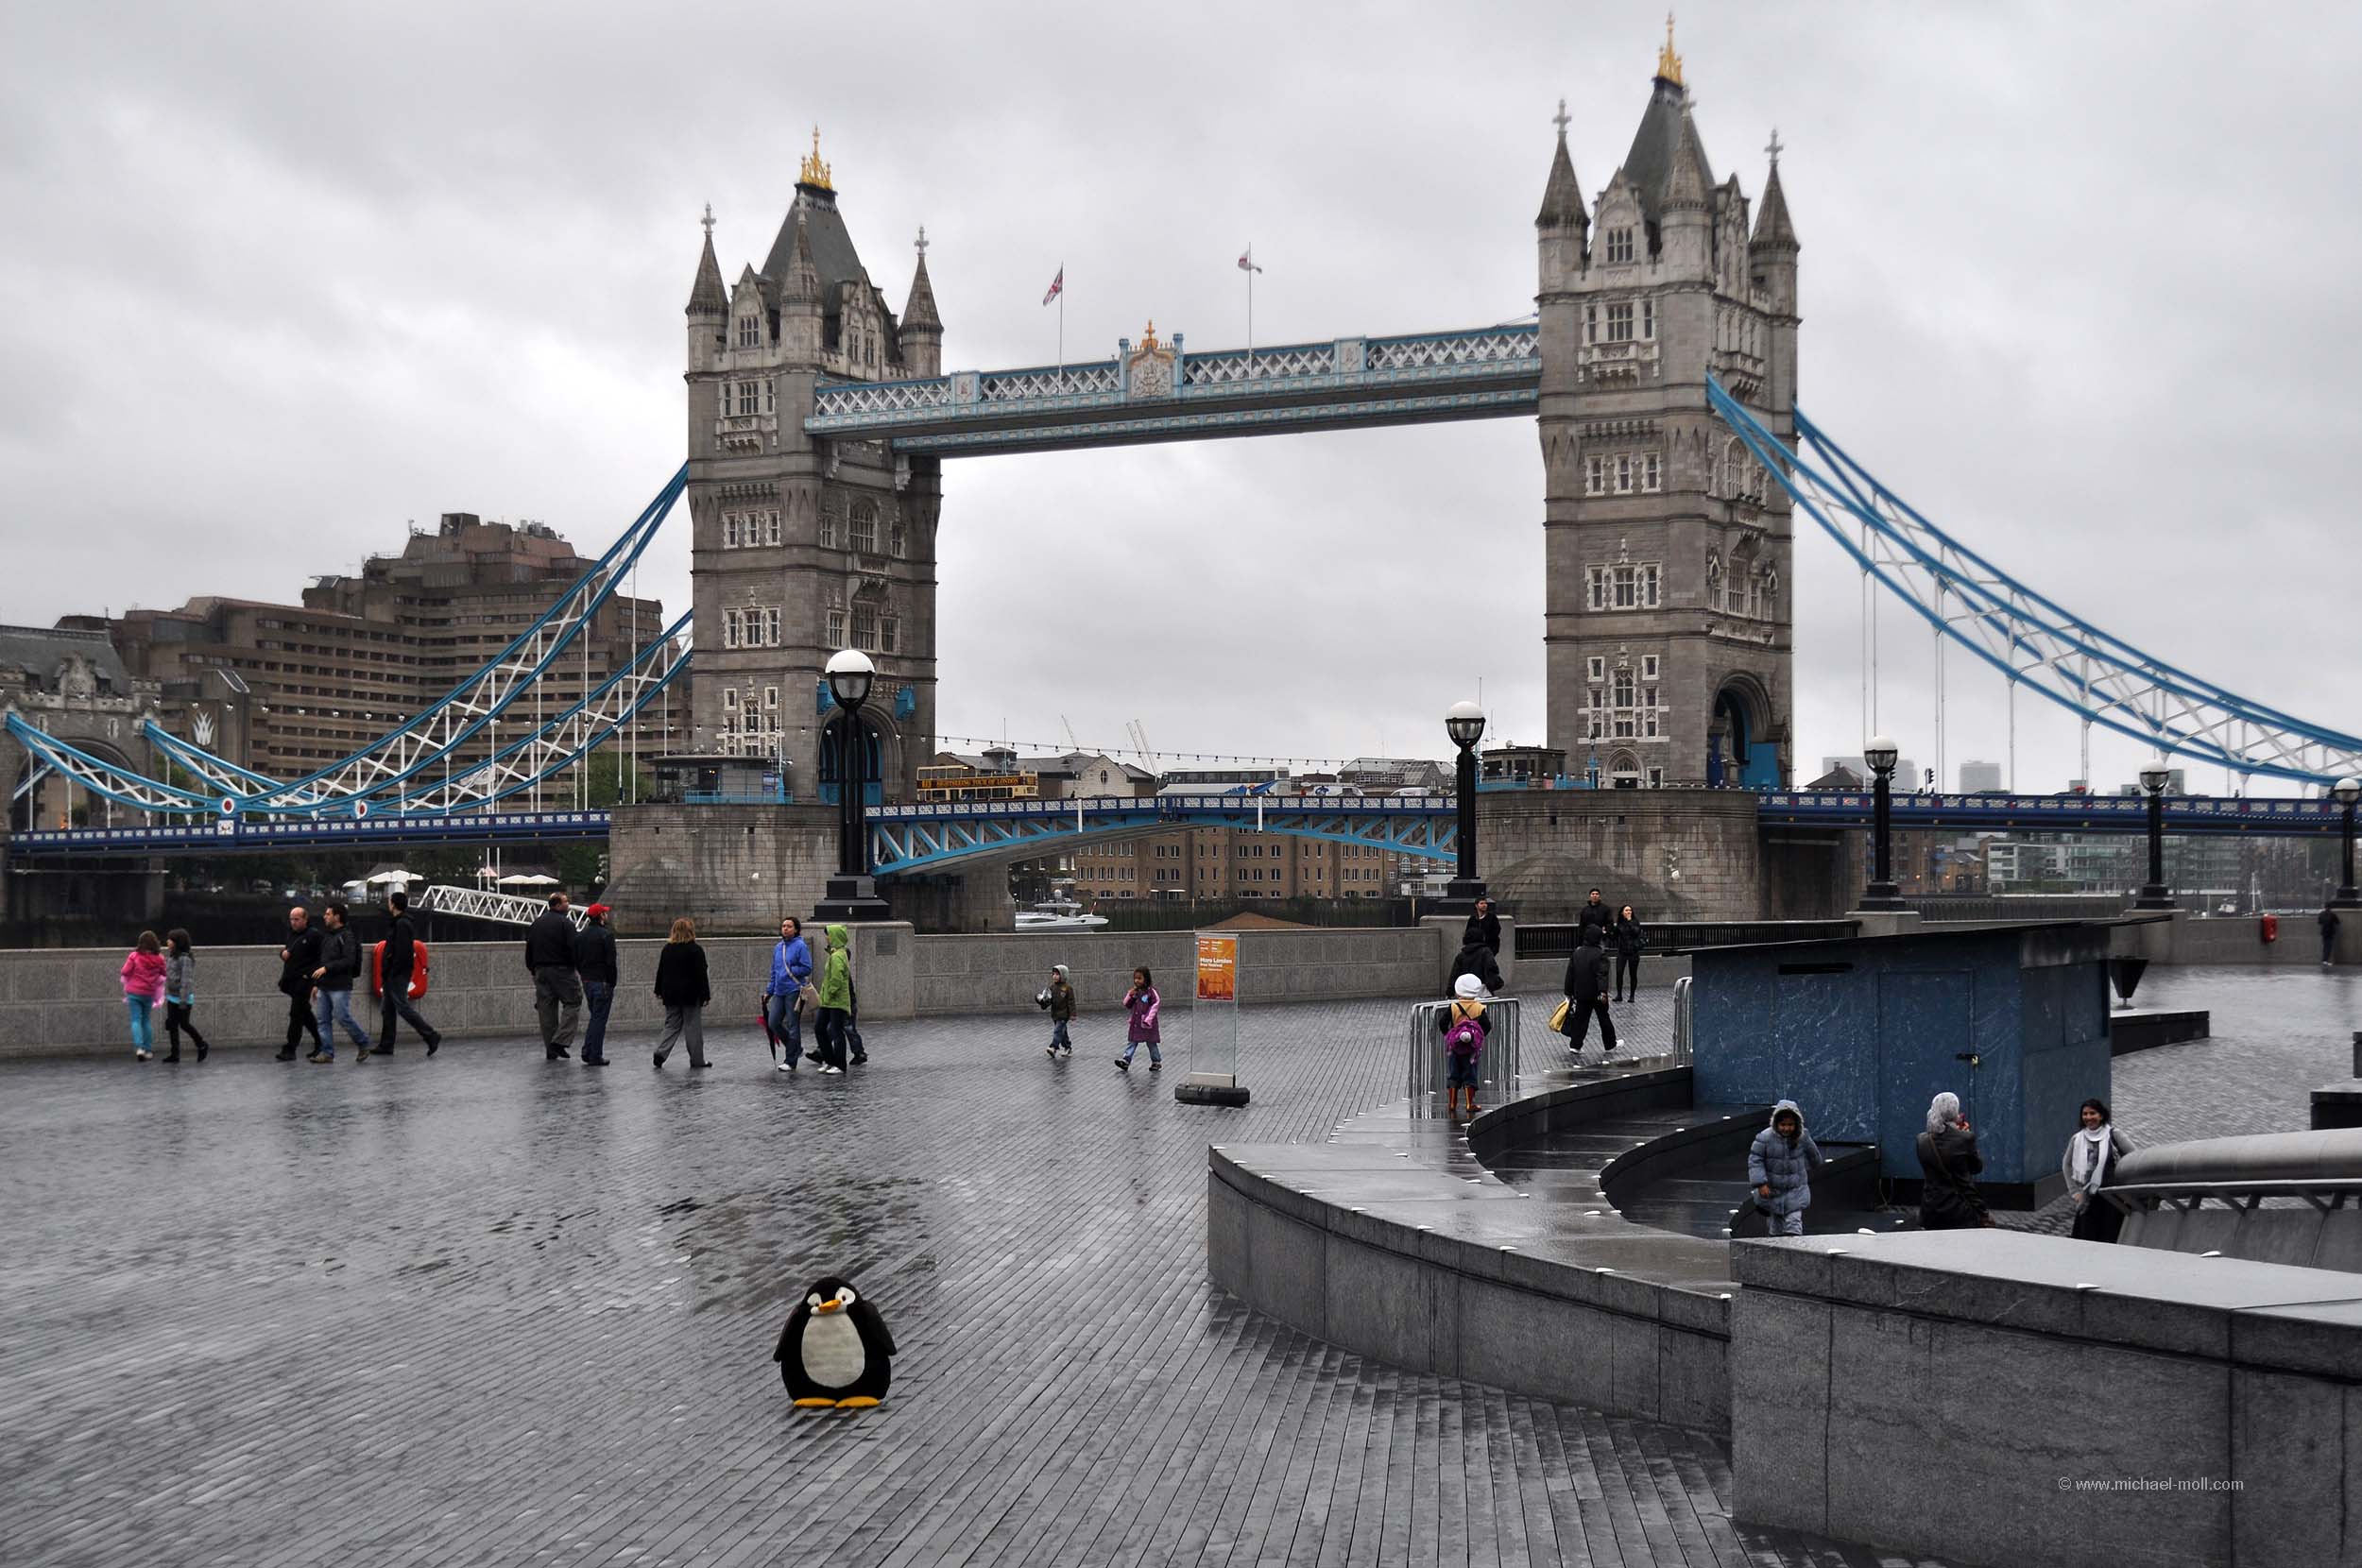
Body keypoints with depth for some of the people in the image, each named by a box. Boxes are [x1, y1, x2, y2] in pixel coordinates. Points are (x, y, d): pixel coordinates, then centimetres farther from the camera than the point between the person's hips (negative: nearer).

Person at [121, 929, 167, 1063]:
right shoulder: (159, 959, -4)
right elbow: (163, 976, 5)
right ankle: (148, 1050, 15)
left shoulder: (134, 956, -11)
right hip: (149, 994, 2)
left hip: (134, 993, -2)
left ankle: (139, 1048, -17)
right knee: (147, 1021, 15)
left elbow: (125, 973, -6)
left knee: (136, 1020, 0)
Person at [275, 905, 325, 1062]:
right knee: (305, 1014, 15)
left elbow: (322, 959, -12)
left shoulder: (313, 935, -10)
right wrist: (282, 953, 5)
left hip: (304, 981, -8)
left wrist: (309, 975, -18)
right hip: (291, 981, 8)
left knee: (296, 1014, -9)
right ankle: (320, 1042, 26)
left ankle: (290, 1049, -9)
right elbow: (286, 950, 29)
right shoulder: (291, 934, 15)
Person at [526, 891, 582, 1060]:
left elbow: (528, 949, 15)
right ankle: (560, 1041, -11)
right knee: (572, 1003, 2)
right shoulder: (565, 923, -9)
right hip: (562, 970, -6)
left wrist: (533, 970, 20)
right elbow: (573, 949, -15)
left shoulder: (536, 923, 12)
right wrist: (577, 964, -1)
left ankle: (550, 1049, 10)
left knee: (546, 1009, 8)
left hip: (540, 971, 7)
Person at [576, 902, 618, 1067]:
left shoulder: (580, 936, 9)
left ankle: (587, 1052, 15)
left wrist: (584, 974, 16)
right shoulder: (606, 935, -12)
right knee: (599, 1019, -2)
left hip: (587, 981, 7)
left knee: (595, 1016, 19)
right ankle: (595, 1056, -1)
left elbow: (576, 960, 11)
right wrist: (612, 983, -9)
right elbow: (610, 962, -15)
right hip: (602, 982, -7)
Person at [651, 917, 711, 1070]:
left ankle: (661, 1053, -6)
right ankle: (697, 1060, 7)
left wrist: (659, 991, 18)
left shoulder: (667, 949, 6)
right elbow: (701, 975, -12)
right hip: (690, 994, -5)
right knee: (693, 1026, 2)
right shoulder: (696, 950, -10)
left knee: (672, 1025, 11)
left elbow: (661, 971, 11)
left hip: (671, 994, 5)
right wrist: (705, 994, -8)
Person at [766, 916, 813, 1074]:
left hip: (794, 991, -7)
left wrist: (789, 970, -12)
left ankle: (791, 1061, 5)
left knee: (793, 1026, -2)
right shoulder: (778, 948, 14)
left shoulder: (801, 946, -7)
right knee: (772, 1023, 2)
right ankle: (796, 1048, 20)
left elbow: (807, 968, -11)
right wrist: (769, 991, 18)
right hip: (779, 992, 7)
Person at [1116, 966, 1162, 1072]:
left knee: (1151, 1043, 7)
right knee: (1132, 1042, 0)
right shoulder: (1134, 992, 6)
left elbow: (1156, 1004, -14)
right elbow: (1127, 1005, 9)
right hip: (1135, 1023, 5)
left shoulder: (1150, 992, -12)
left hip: (1147, 1024, -5)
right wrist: (1130, 996, -10)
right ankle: (1126, 1061, -5)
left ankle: (1157, 1062, 18)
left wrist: (1148, 1018, -18)